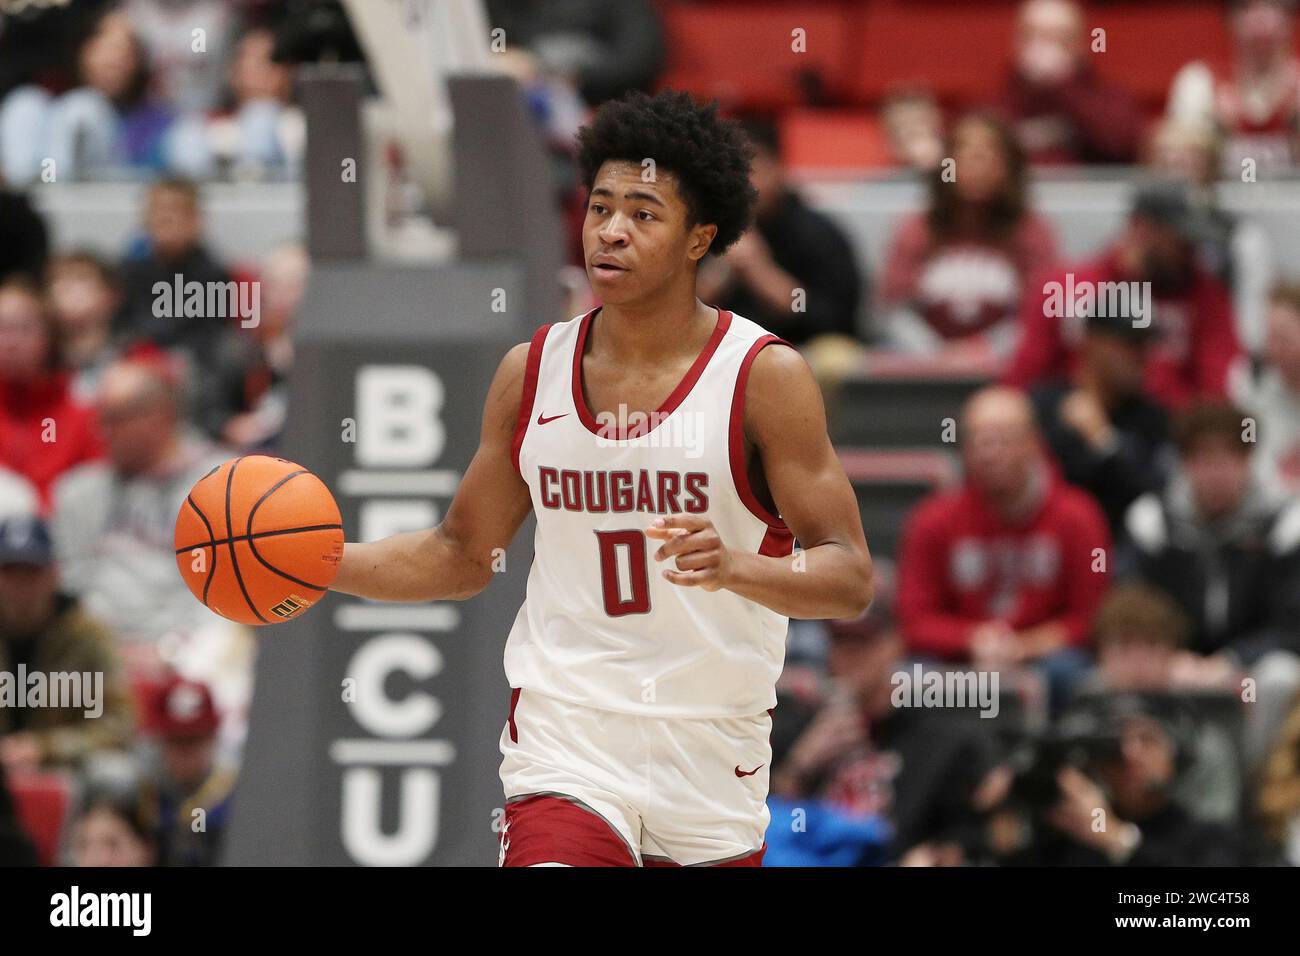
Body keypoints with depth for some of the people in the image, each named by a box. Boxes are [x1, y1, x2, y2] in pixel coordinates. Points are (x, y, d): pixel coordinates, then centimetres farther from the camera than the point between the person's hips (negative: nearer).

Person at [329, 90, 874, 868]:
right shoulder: (532, 374, 5)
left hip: (713, 760, -1)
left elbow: (851, 577, -9)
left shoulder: (765, 378, -6)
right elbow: (464, 554, 16)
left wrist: (734, 568, -28)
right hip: (564, 740, 1)